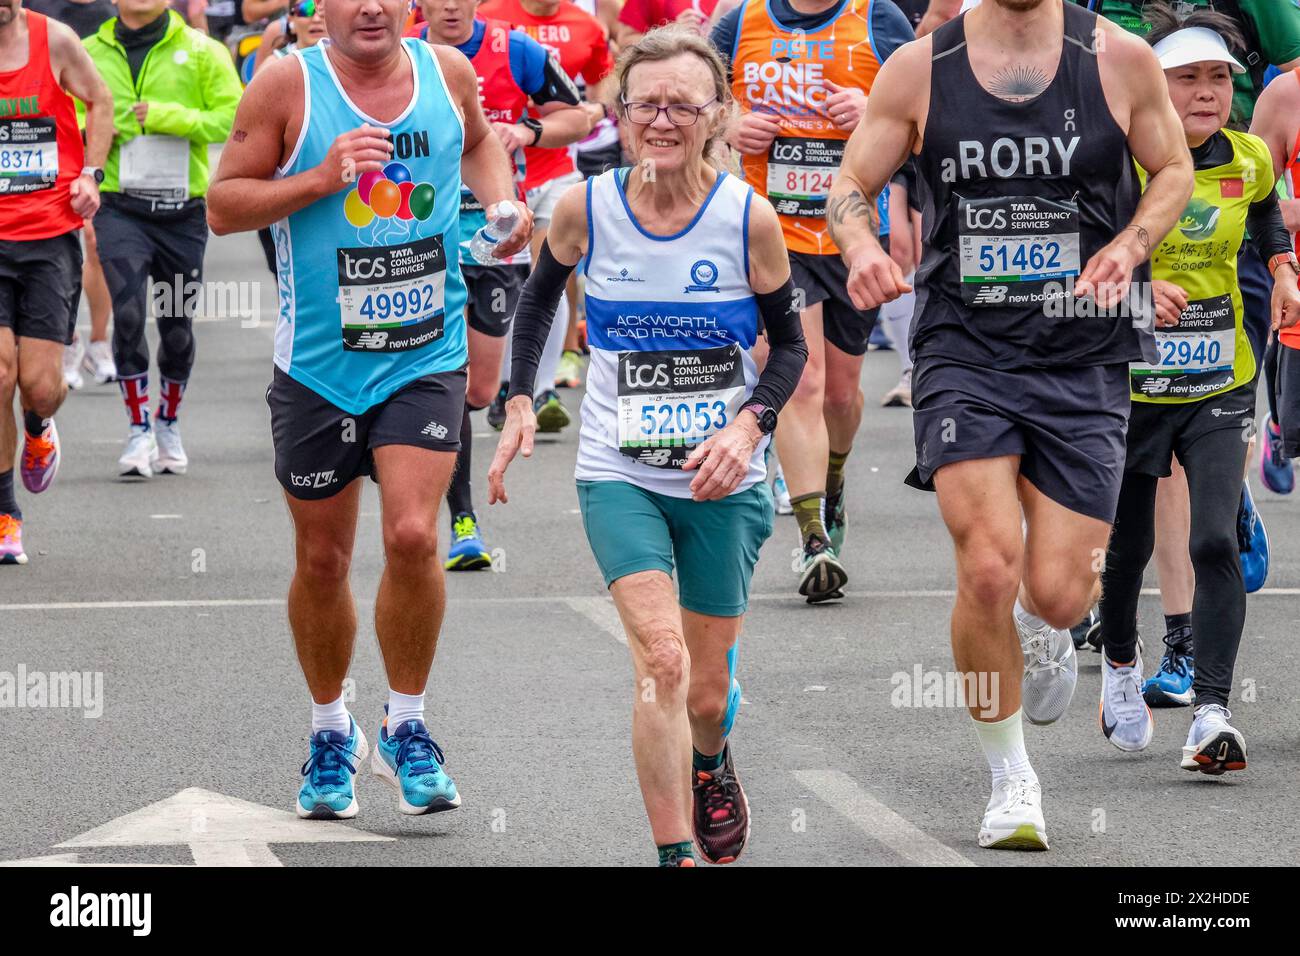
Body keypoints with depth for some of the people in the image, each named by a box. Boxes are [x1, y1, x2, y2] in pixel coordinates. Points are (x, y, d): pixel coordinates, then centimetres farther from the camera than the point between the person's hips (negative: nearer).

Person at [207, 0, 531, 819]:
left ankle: (406, 728, 3)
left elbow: (480, 142, 24)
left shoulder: (448, 72, 1)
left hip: (426, 358, 1)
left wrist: (502, 201, 5)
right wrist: (320, 180, -20)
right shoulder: (288, 87, -8)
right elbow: (223, 206, -7)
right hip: (318, 364, -1)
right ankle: (331, 732, 29)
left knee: (413, 535, -16)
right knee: (322, 559, 7)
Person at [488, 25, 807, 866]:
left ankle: (710, 765, 48)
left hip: (723, 482, 1)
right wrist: (521, 400, 2)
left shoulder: (748, 219, -11)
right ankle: (675, 855, -16)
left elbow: (790, 343, 2)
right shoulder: (584, 210, -8)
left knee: (708, 693, 12)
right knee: (661, 660, -22)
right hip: (619, 476, -1)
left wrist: (750, 423, -15)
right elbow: (541, 293, 13)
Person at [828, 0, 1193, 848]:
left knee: (1059, 594, -5)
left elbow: (1174, 171, 12)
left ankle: (1044, 634, 37)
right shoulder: (920, 69, 0)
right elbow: (852, 185, 9)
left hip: (1084, 362, 1)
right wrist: (862, 245, -14)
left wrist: (1129, 244, -7)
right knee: (988, 570, -16)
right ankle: (1012, 781, 4)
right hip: (965, 352, -1)